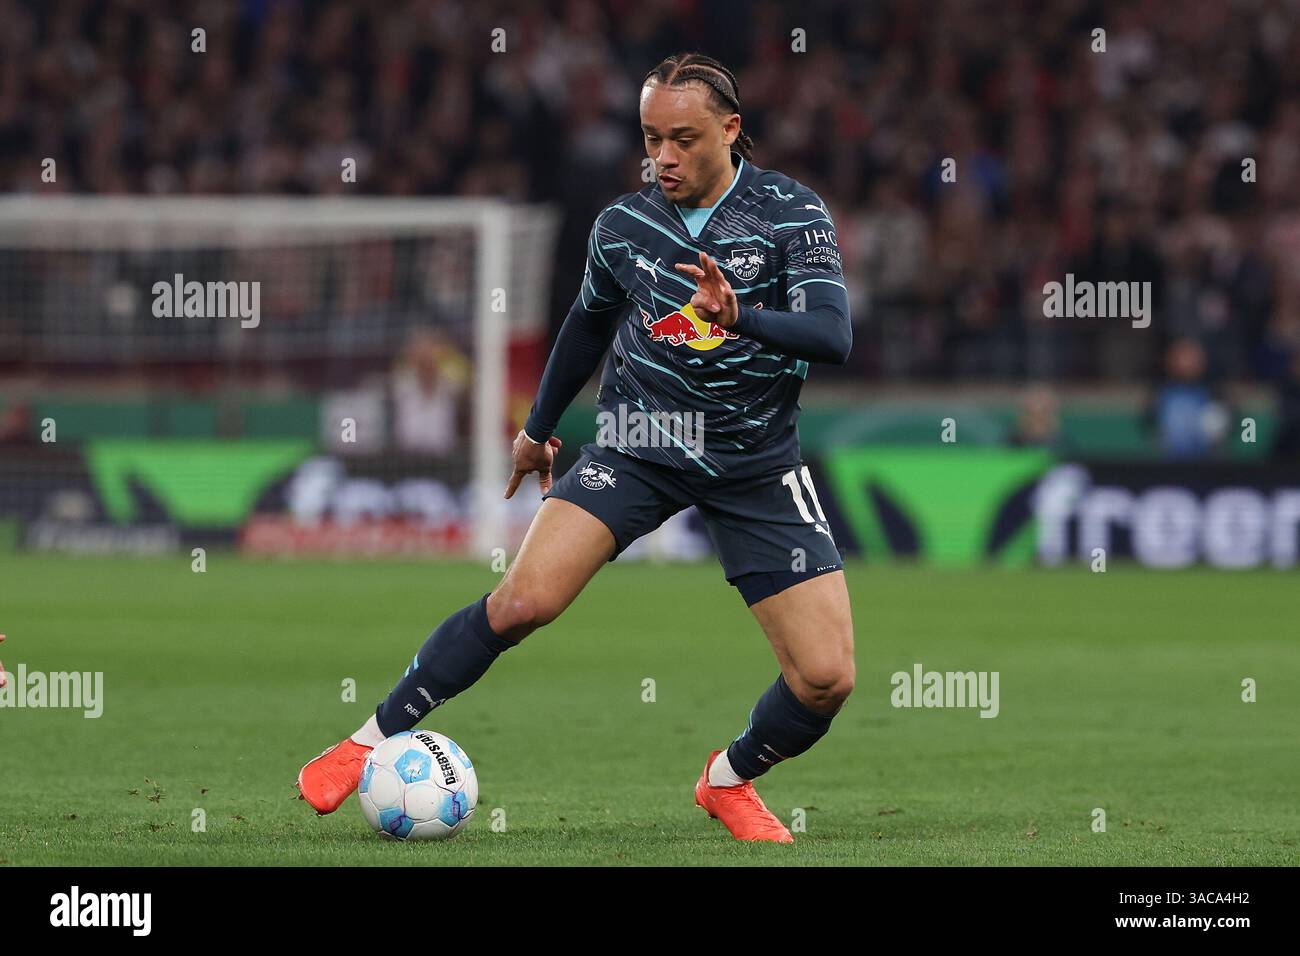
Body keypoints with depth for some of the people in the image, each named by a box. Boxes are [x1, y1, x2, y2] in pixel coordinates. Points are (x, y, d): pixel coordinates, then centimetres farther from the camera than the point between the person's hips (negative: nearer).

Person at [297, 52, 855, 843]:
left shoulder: (791, 212, -10)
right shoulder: (624, 225, -1)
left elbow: (833, 333, -23)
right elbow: (590, 324, 19)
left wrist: (742, 317, -42)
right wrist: (539, 428, 31)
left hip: (757, 467, 0)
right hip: (640, 444, 0)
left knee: (826, 677, -9)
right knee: (523, 601, -21)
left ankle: (731, 780, 22)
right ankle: (376, 737, -5)